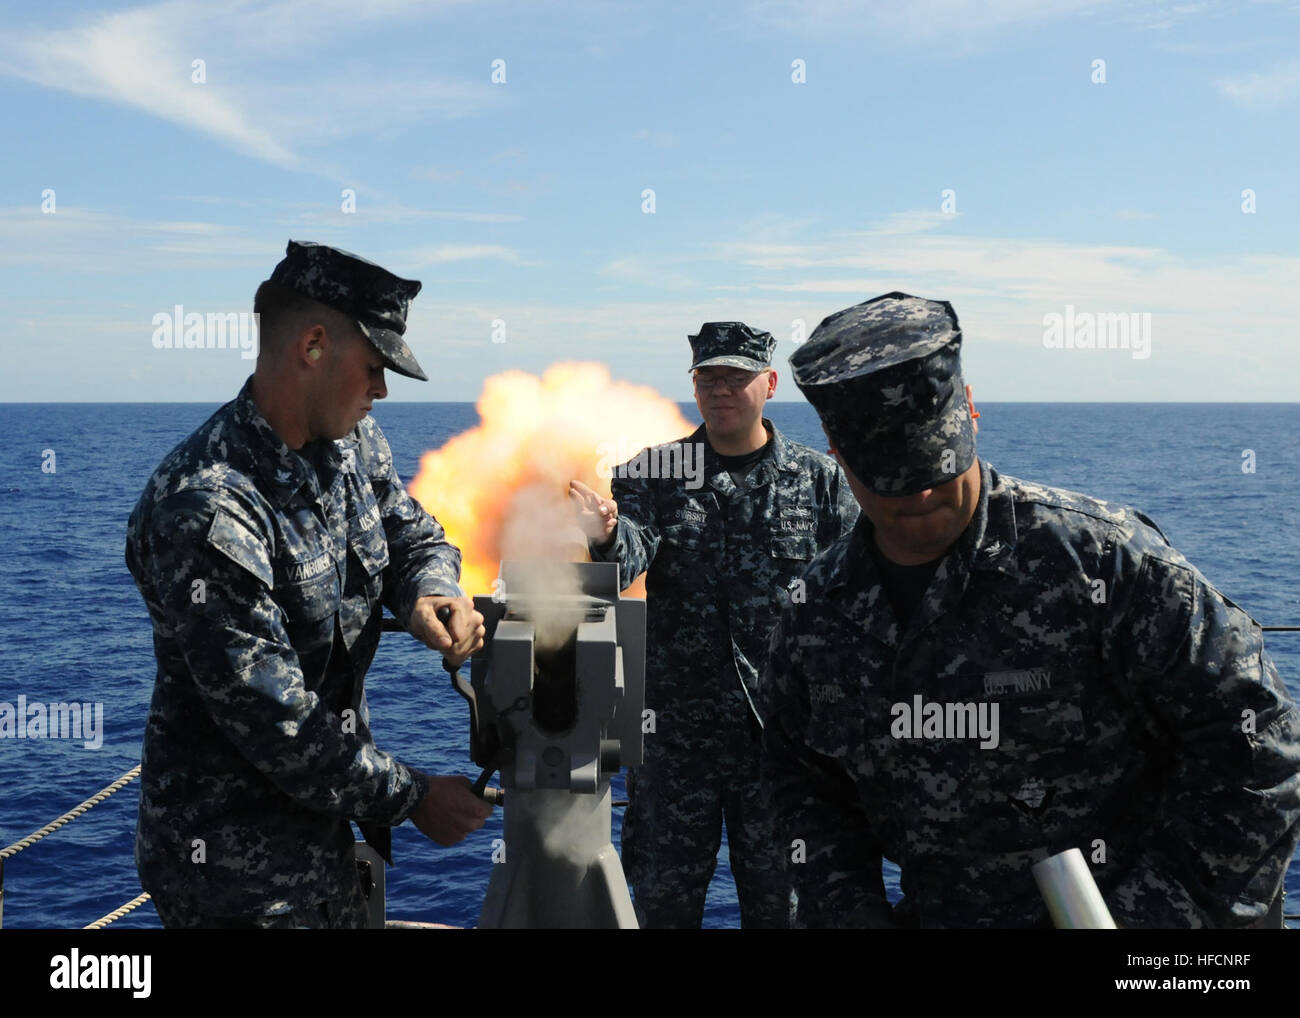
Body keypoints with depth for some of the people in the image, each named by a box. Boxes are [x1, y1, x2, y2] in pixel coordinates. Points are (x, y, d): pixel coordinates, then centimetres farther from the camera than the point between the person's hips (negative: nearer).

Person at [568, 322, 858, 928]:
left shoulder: (818, 479, 2)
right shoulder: (655, 474, 3)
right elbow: (633, 551, -15)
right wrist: (607, 536, -39)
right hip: (676, 724, 1)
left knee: (779, 896, 12)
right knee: (663, 889, 12)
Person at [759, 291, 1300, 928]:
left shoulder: (1099, 558, -16)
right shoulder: (818, 612, 1)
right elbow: (799, 775, 14)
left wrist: (1164, 909, -15)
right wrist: (845, 903, -2)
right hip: (933, 914, 4)